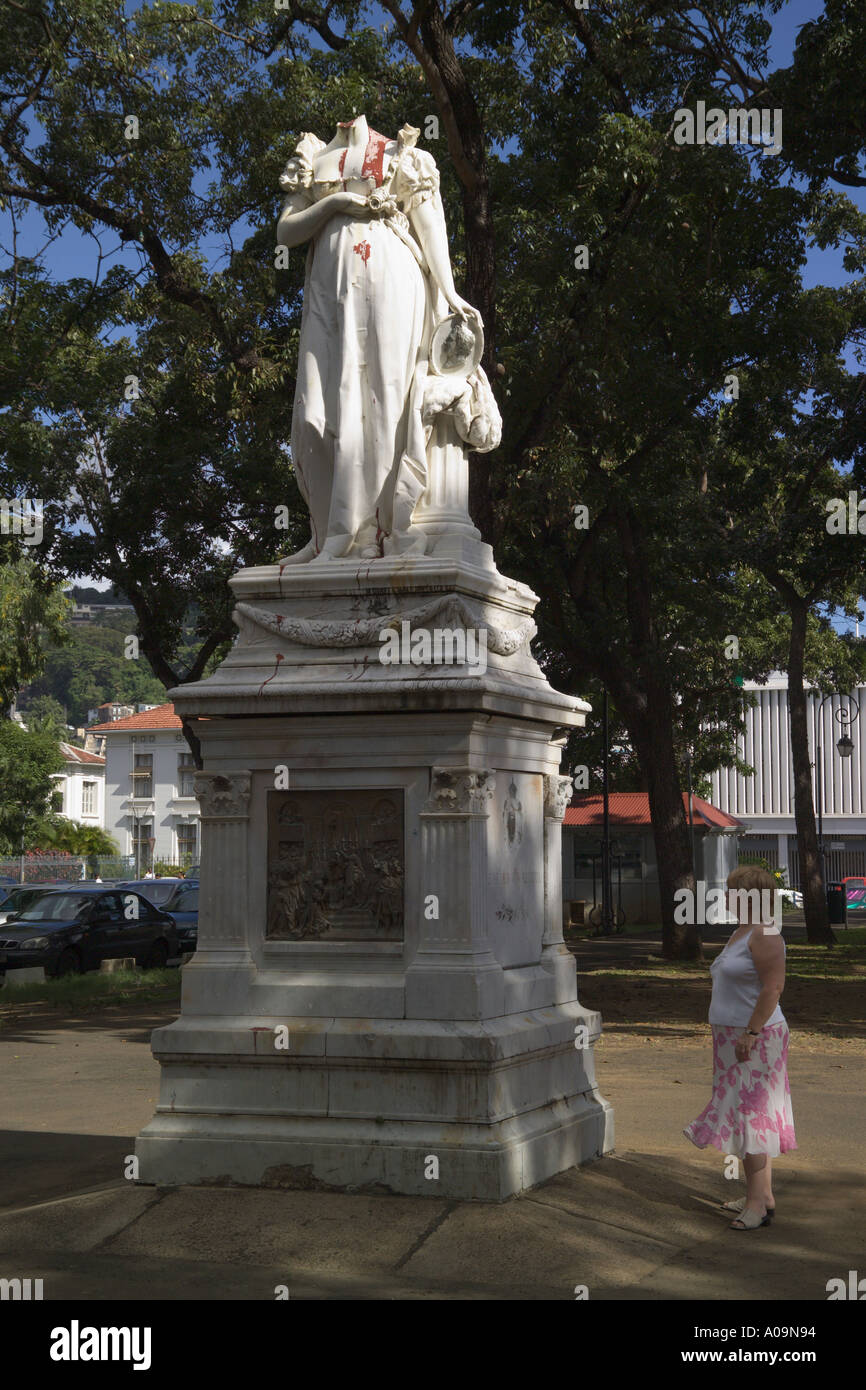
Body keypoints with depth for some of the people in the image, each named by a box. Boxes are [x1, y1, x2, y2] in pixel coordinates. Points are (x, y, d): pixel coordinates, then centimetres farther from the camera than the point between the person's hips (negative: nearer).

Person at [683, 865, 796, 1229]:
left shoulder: (764, 933, -16)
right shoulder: (741, 932, 15)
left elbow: (773, 987, -23)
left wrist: (751, 1033, -25)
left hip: (756, 1039, -10)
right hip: (735, 1037, 10)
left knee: (750, 1115, -9)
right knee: (755, 1117, 13)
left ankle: (757, 1204, -7)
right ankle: (763, 1197, 19)